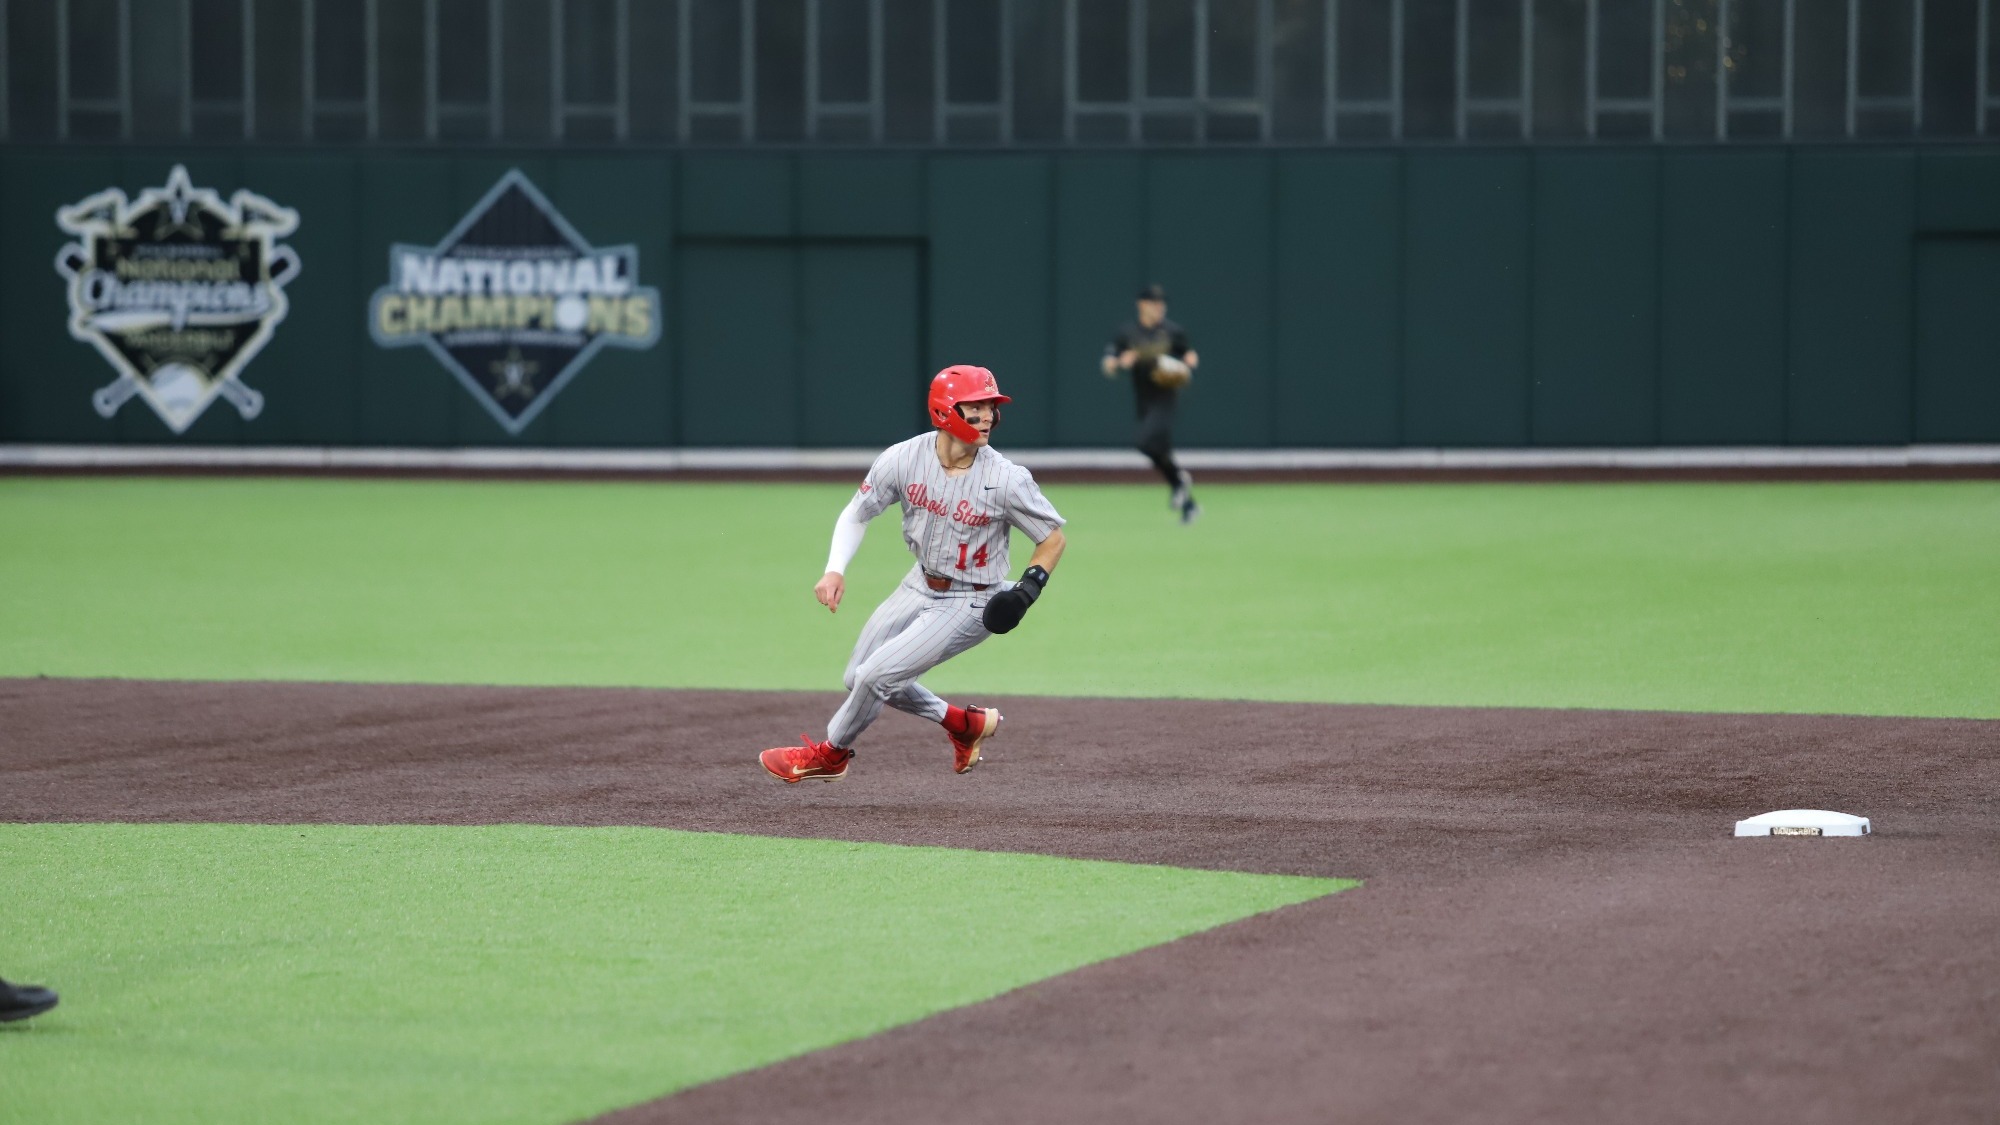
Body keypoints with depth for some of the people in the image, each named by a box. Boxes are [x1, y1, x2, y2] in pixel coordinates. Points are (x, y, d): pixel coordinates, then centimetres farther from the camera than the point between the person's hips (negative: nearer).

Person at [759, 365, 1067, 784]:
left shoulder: (1007, 479, -24)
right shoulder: (904, 459, -15)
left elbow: (1053, 537, -10)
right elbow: (856, 514, -1)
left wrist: (1030, 586, -26)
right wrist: (835, 570, -16)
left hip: (971, 603, -6)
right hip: (921, 586, 6)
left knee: (876, 675, -13)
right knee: (857, 680, 14)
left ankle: (831, 755, 16)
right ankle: (965, 723, 30)